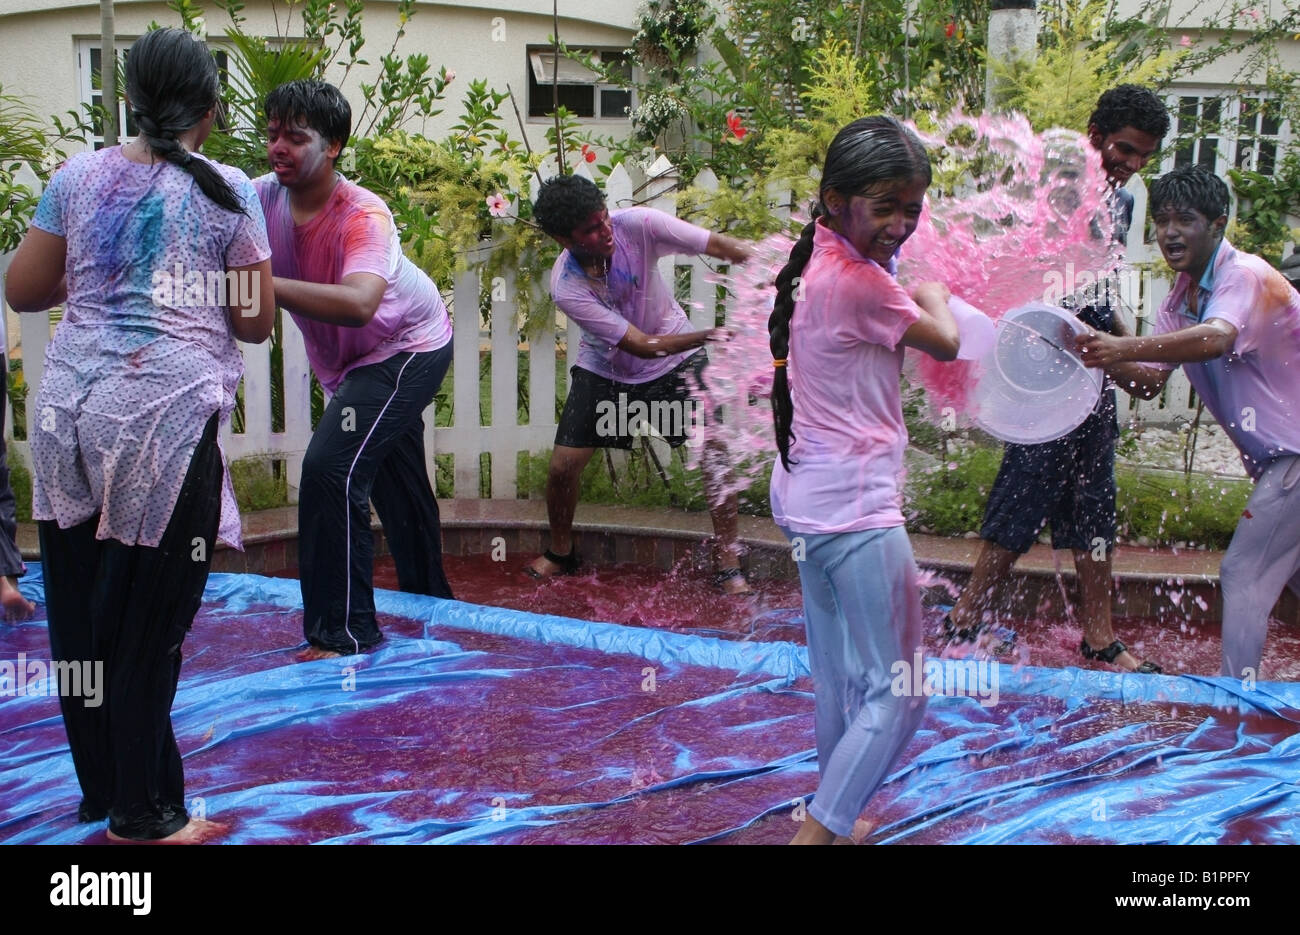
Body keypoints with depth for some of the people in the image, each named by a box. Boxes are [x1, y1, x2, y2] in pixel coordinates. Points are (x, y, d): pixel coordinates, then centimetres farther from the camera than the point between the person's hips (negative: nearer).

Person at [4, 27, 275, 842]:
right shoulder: (227, 193, -2)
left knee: (78, 611, 14)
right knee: (149, 622, 4)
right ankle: (141, 814, 14)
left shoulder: (78, 178, 8)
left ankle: (99, 788, 29)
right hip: (167, 416, -4)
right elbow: (255, 322, 0)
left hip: (71, 408, 5)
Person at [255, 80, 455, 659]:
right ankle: (426, 591, 47)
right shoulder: (263, 197, -15)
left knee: (331, 466, -23)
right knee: (394, 475, 23)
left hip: (410, 347, -7)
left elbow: (358, 304, -51)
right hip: (347, 361, 7)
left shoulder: (363, 216, -34)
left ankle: (342, 633, -12)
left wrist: (261, 283, -58)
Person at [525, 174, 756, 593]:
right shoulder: (566, 287, -29)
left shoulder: (636, 224, -27)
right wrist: (710, 335, -42)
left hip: (676, 360, 0)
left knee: (715, 451, -14)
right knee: (562, 467, -2)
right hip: (606, 368, 0)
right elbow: (643, 345, -30)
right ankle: (560, 552, 27)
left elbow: (720, 245, -29)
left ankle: (728, 564, -1)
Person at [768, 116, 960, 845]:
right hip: (858, 511, -10)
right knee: (897, 696, 0)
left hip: (808, 498, 10)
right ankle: (819, 831, 0)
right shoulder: (861, 284, -20)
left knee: (838, 682, 21)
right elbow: (945, 343, -4)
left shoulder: (814, 264, 7)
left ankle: (836, 819, 35)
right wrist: (934, 294, 13)